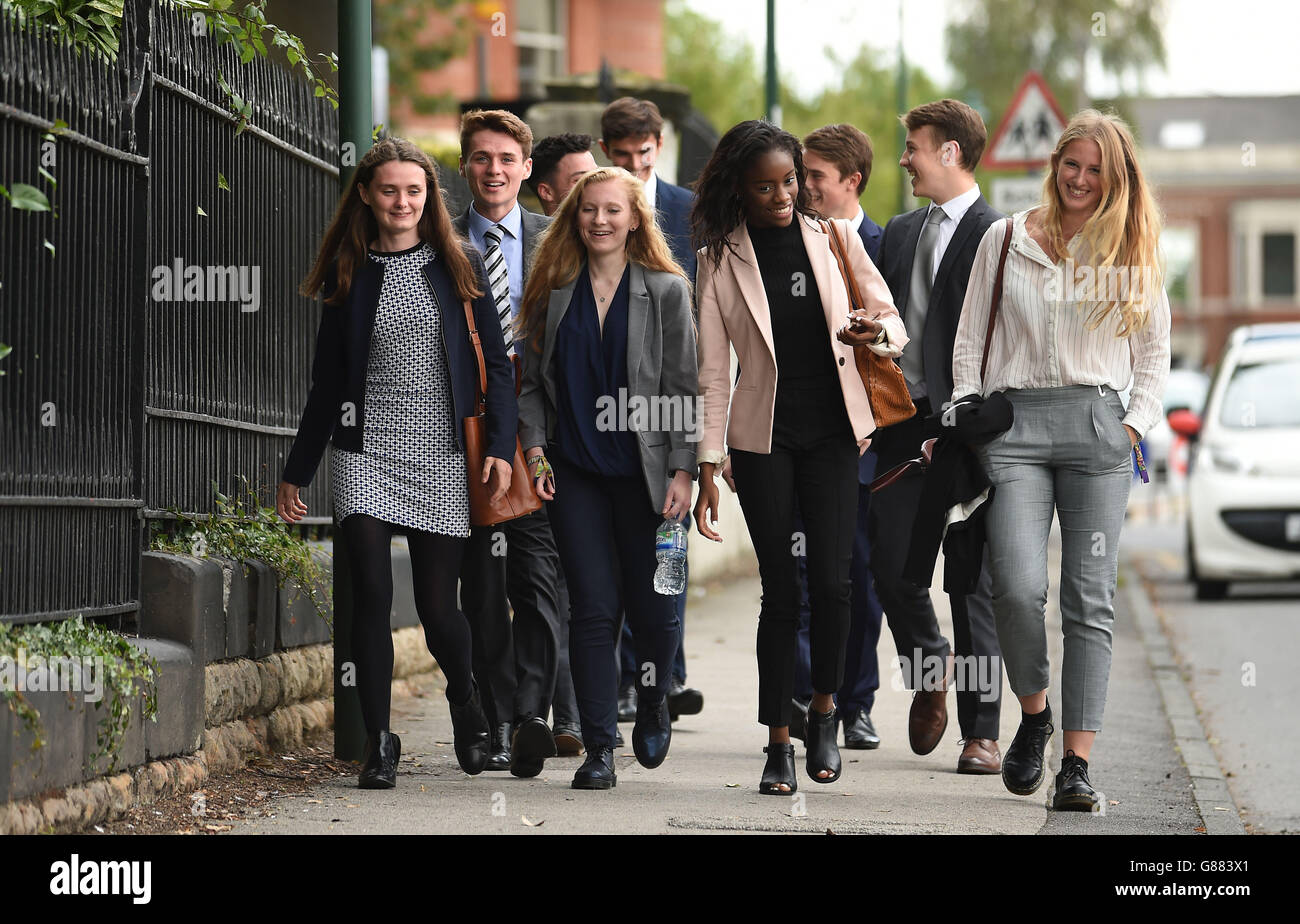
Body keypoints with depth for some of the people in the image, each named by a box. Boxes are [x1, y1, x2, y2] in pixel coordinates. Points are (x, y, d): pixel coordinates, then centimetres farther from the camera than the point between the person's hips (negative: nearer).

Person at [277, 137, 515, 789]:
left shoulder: (459, 269, 5)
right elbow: (327, 383, 12)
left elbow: (496, 363, 5)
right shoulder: (348, 276, 7)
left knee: (437, 607, 0)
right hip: (365, 457, 1)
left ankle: (465, 700, 30)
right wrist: (296, 473, 12)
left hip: (439, 461, -1)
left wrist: (501, 447, -7)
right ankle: (379, 742, 0)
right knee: (372, 597, -10)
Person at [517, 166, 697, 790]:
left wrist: (682, 470, -8)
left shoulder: (667, 291, 0)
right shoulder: (554, 292, 7)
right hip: (574, 473, 1)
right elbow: (532, 381, 11)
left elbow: (685, 387, -2)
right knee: (594, 608, -3)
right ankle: (598, 750, -1)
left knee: (651, 607, 4)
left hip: (643, 473, -1)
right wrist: (534, 446, -3)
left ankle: (653, 704, 33)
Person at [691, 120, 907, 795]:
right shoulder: (721, 259, -1)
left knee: (831, 581, -8)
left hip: (832, 432, 1)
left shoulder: (832, 237, 3)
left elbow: (891, 322, 8)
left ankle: (823, 711, 15)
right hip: (763, 438, -1)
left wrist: (877, 332, -17)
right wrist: (707, 468, -4)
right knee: (781, 589, -2)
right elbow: (712, 372, 0)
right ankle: (779, 743, 7)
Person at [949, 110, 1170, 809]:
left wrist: (1136, 420, 2)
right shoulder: (1005, 240, 12)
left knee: (1090, 599, -5)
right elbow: (970, 339, 13)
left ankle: (1076, 766, -3)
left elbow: (1155, 347, 16)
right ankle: (1033, 713, 11)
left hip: (1097, 426, 0)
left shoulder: (1133, 251, 12)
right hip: (1015, 422, 0)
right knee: (1018, 588, -16)